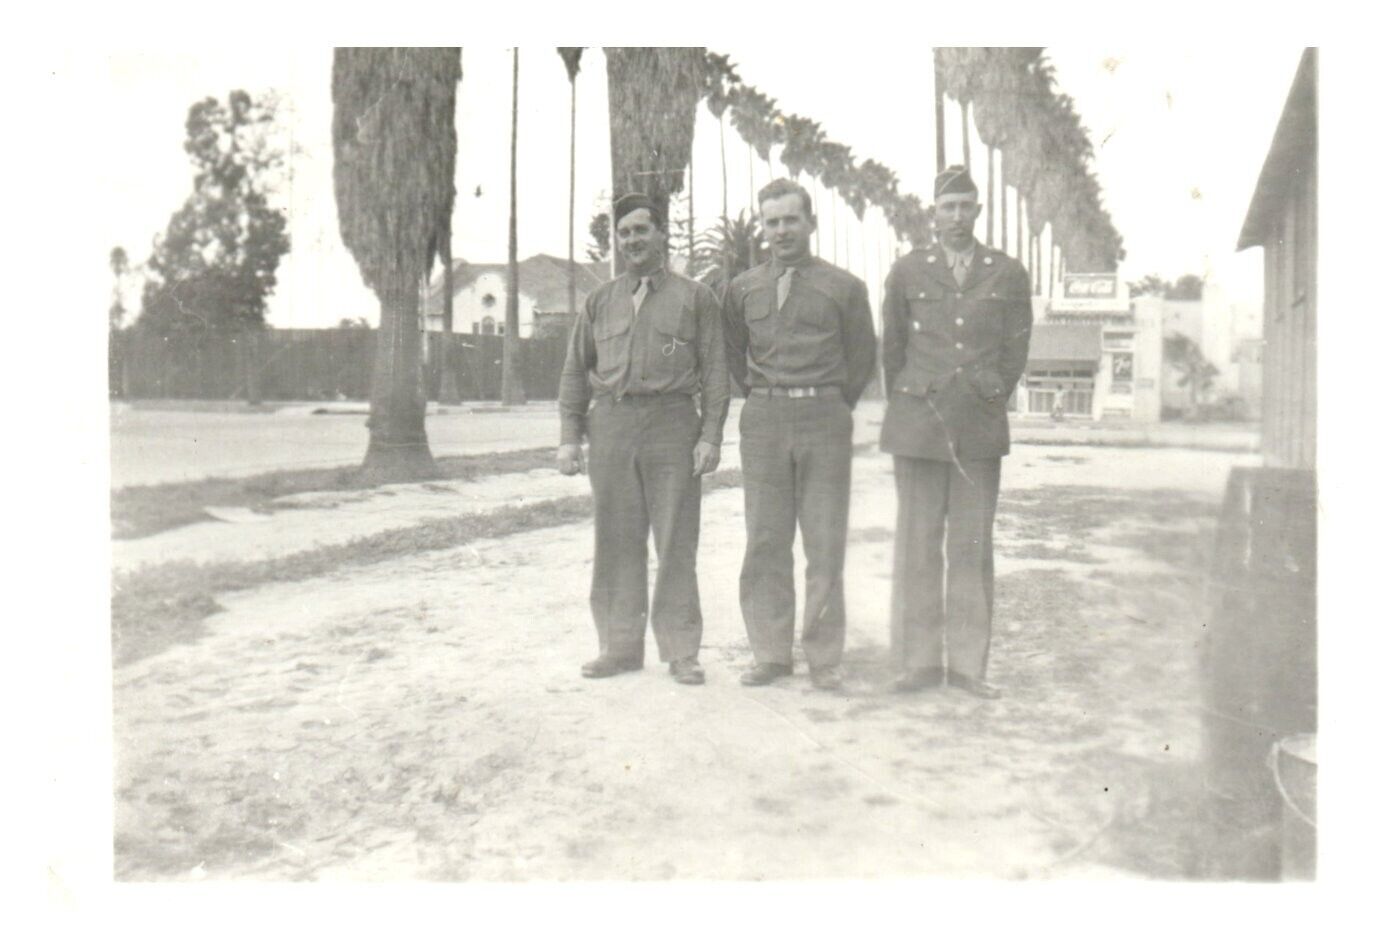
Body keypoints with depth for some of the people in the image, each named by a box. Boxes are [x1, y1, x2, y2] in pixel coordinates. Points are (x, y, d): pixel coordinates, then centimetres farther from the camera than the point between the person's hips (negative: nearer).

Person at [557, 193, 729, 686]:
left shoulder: (696, 297, 8)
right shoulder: (600, 301, 16)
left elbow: (715, 371, 3)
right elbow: (575, 371, 15)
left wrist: (711, 436, -6)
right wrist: (570, 436, 6)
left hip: (672, 427, -3)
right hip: (610, 427, 3)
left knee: (676, 543, -1)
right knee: (616, 542, 6)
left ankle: (681, 651, 9)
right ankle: (619, 646, 16)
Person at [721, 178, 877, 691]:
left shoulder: (845, 287, 3)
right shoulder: (741, 289, 9)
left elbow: (862, 357, 12)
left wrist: (834, 407, 11)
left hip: (824, 418, -2)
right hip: (762, 421, 2)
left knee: (825, 542, 0)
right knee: (764, 541, 4)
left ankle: (824, 658, 9)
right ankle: (770, 653, 14)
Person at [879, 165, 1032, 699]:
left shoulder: (1009, 275, 9)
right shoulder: (907, 273, 8)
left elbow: (1016, 351, 13)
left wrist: (990, 401, 10)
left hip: (981, 427, 1)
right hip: (918, 424, 0)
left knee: (973, 546, 3)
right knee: (917, 544, 1)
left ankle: (966, 663, 11)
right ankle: (918, 660, 9)